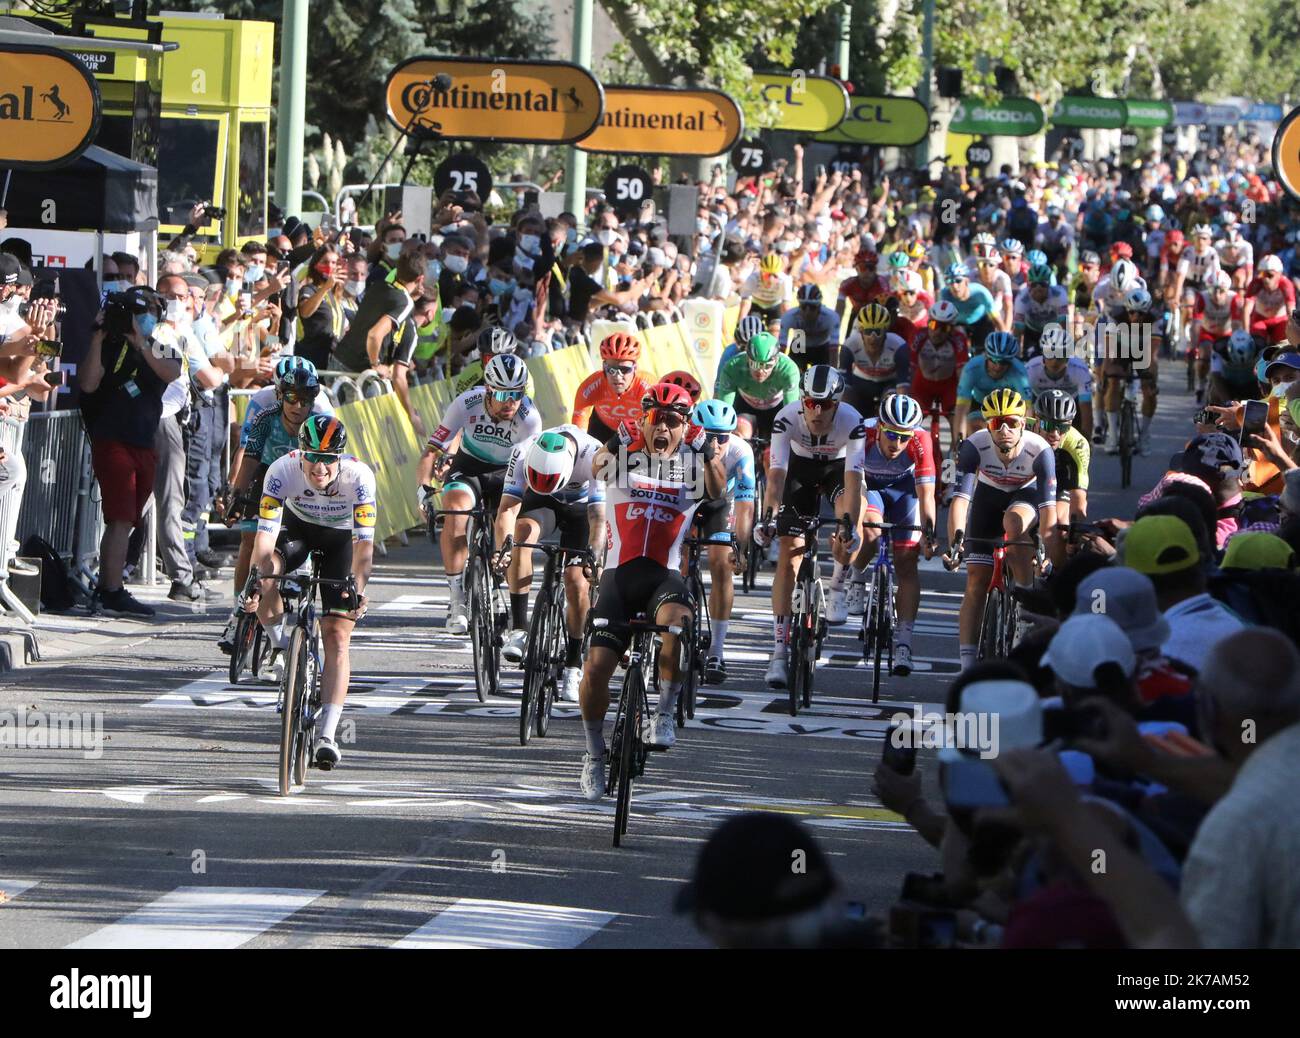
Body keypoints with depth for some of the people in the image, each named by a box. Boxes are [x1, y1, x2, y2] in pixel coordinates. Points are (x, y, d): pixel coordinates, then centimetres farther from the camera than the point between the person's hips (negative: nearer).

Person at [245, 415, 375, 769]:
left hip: (341, 538, -1)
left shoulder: (358, 476, -33)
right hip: (297, 527, 1)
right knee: (266, 580, -32)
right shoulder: (282, 471, -31)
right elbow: (266, 533, -33)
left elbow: (364, 542, -35)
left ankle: (326, 735, -11)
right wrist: (259, 579, -48)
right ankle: (279, 646, -3)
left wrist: (358, 589, -49)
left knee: (337, 638, -12)